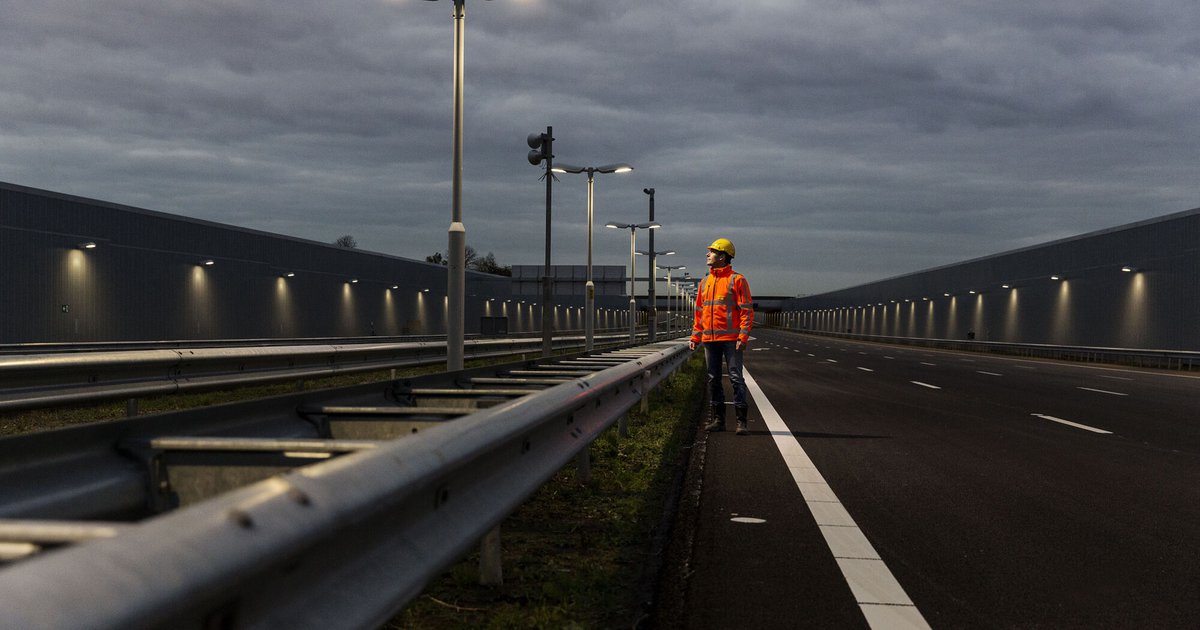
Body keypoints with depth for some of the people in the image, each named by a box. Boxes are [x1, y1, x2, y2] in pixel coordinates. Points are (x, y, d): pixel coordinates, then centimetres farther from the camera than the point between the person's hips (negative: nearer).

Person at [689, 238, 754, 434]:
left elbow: (747, 310, -8)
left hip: (730, 339, -6)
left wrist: (743, 336, -16)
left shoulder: (737, 280, -4)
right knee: (713, 380, 8)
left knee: (736, 378, -5)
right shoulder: (705, 282, 15)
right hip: (709, 339, 6)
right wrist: (695, 337, 13)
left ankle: (741, 420, -3)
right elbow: (699, 311, 19)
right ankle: (717, 419, 15)